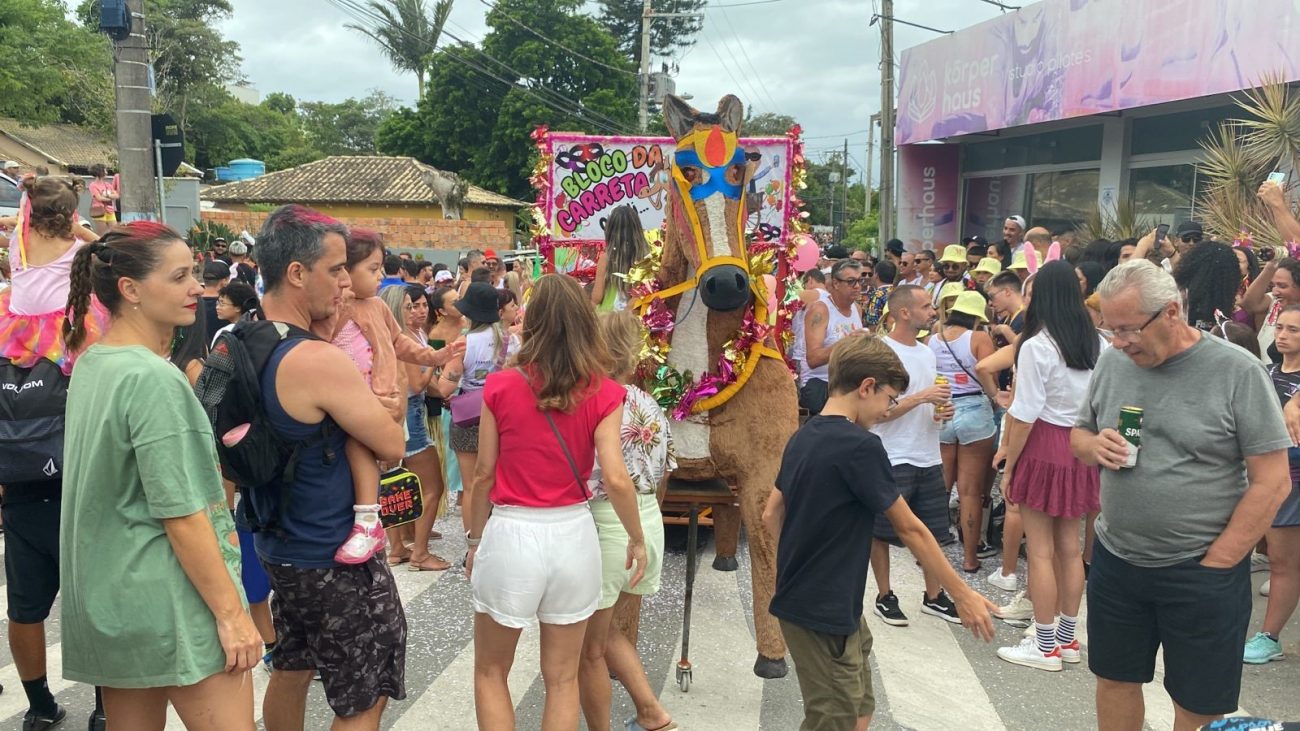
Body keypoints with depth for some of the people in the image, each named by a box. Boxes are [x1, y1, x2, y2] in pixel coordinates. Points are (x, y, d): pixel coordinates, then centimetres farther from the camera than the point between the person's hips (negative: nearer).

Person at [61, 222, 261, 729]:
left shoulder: (91, 365, 8)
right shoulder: (153, 378, -19)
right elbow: (182, 516, -20)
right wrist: (231, 613, -15)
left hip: (107, 598, 9)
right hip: (173, 606, -9)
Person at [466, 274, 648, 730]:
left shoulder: (501, 387, -7)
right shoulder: (602, 394, -7)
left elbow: (484, 476, -2)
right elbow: (615, 479, -14)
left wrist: (475, 541, 11)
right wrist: (637, 540, 1)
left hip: (511, 534, -1)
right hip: (573, 535, 2)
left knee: (490, 673, 19)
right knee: (562, 679, 17)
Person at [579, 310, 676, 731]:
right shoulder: (652, 407, 4)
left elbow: (582, 486, -18)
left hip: (604, 530, -7)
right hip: (651, 526, 7)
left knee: (589, 648, 13)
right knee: (605, 629, 27)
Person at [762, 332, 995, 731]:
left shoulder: (803, 437, 5)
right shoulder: (861, 446, -19)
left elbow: (771, 514, 13)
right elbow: (909, 528, -14)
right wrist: (962, 594, -5)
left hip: (800, 601, 9)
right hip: (825, 613, -9)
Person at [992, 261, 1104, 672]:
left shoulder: (1037, 346, -15)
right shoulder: (1098, 344, 1)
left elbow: (1024, 415, -15)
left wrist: (1009, 465, -6)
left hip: (1044, 447, -6)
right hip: (1082, 449, 6)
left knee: (1041, 550, 3)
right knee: (1070, 547, 15)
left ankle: (1045, 647, 11)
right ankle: (1067, 638, 27)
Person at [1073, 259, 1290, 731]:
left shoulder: (1236, 371, -13)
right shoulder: (1111, 361, 1)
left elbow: (1272, 481, -13)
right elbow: (1078, 435, 14)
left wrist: (1214, 565, -14)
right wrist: (1094, 446, -10)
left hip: (1202, 573, -4)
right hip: (1114, 561, 4)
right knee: (1114, 679, 18)